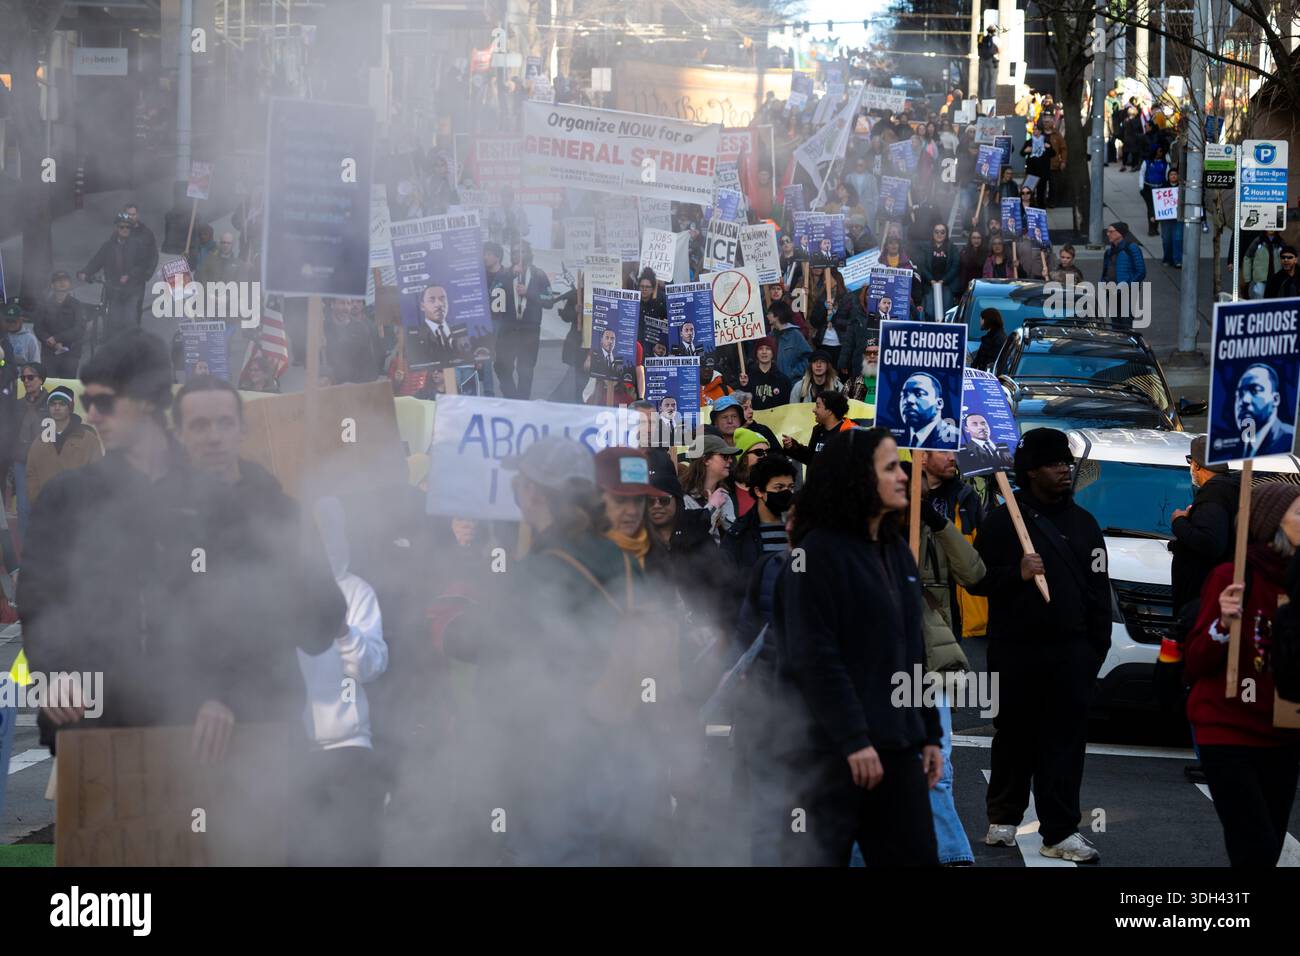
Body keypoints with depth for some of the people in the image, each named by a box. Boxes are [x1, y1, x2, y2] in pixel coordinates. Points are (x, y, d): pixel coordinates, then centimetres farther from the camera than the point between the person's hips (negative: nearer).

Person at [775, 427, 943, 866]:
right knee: (819, 858, -2)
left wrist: (929, 734, 15)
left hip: (896, 746, 8)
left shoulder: (896, 551, 15)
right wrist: (852, 740, -21)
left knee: (915, 856, 6)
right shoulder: (818, 554, -11)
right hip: (830, 748, -8)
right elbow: (814, 658, -17)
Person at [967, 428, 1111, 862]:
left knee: (1065, 742, -4)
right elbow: (976, 580, 1)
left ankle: (1060, 833, -5)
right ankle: (1004, 818, 21)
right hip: (1015, 648, -2)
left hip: (1071, 652, 2)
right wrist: (1016, 573, -16)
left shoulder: (1084, 524, 13)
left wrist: (1097, 647, 5)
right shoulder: (1002, 521, 3)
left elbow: (1098, 590, 12)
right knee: (1015, 737, 6)